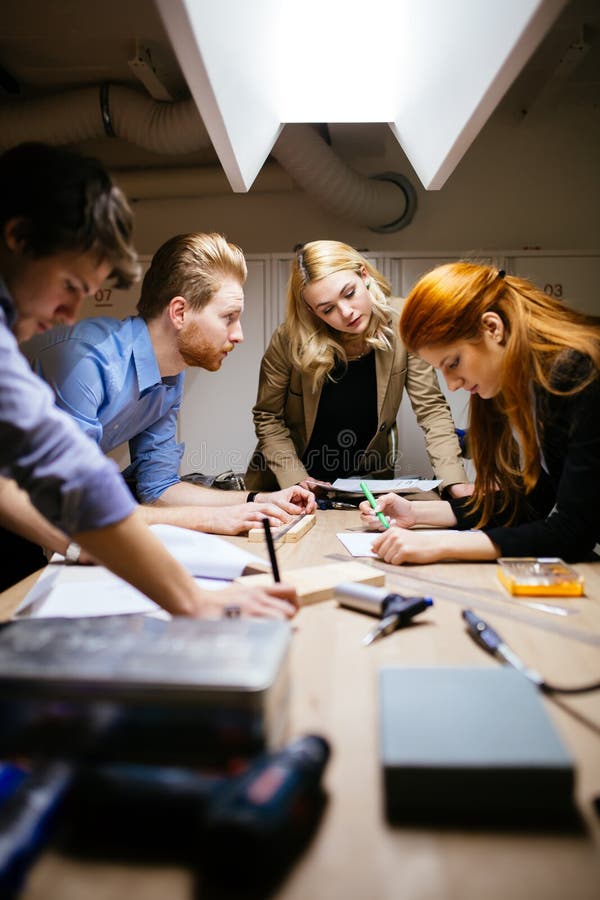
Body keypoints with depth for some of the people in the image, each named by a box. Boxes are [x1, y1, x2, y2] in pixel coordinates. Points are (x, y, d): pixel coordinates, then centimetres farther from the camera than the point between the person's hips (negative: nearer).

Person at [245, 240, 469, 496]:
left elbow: (431, 408, -13)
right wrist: (295, 480, -17)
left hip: (368, 480, 0)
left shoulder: (400, 325, -15)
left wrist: (457, 484, -24)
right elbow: (267, 417, -5)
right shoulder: (289, 340, -17)